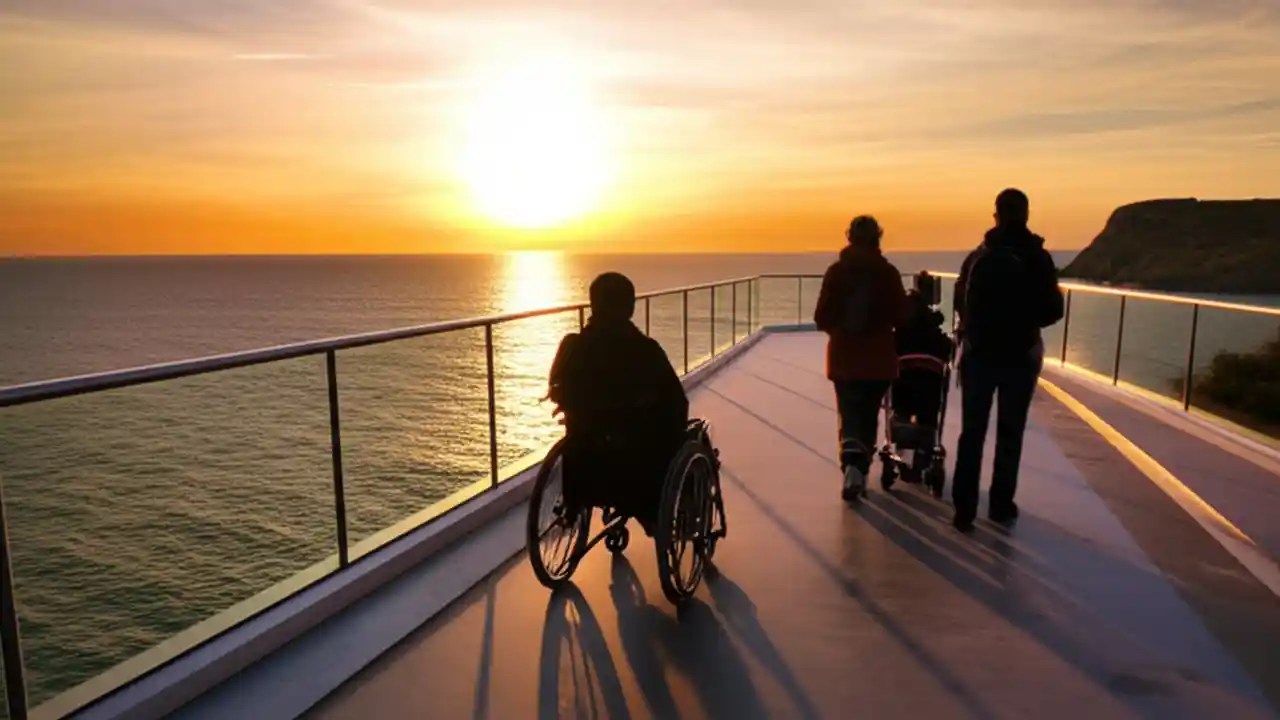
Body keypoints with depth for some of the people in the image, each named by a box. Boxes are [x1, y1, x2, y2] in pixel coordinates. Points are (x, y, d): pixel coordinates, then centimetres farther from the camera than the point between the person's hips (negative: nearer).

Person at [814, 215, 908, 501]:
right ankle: (860, 471, 23)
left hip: (843, 358, 0)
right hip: (879, 359, 0)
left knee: (849, 415, 9)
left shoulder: (836, 271, -6)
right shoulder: (888, 272, -7)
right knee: (868, 416, 16)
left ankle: (851, 462, -15)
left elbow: (822, 318, -5)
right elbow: (901, 317, -4)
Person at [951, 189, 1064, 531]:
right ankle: (1001, 504, 17)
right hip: (1021, 356, -1)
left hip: (979, 354, 1)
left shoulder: (977, 257, -3)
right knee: (1010, 432, 11)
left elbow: (961, 305, 1)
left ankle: (964, 507, 2)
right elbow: (1052, 310, -4)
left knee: (972, 432, 6)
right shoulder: (1038, 259, -6)